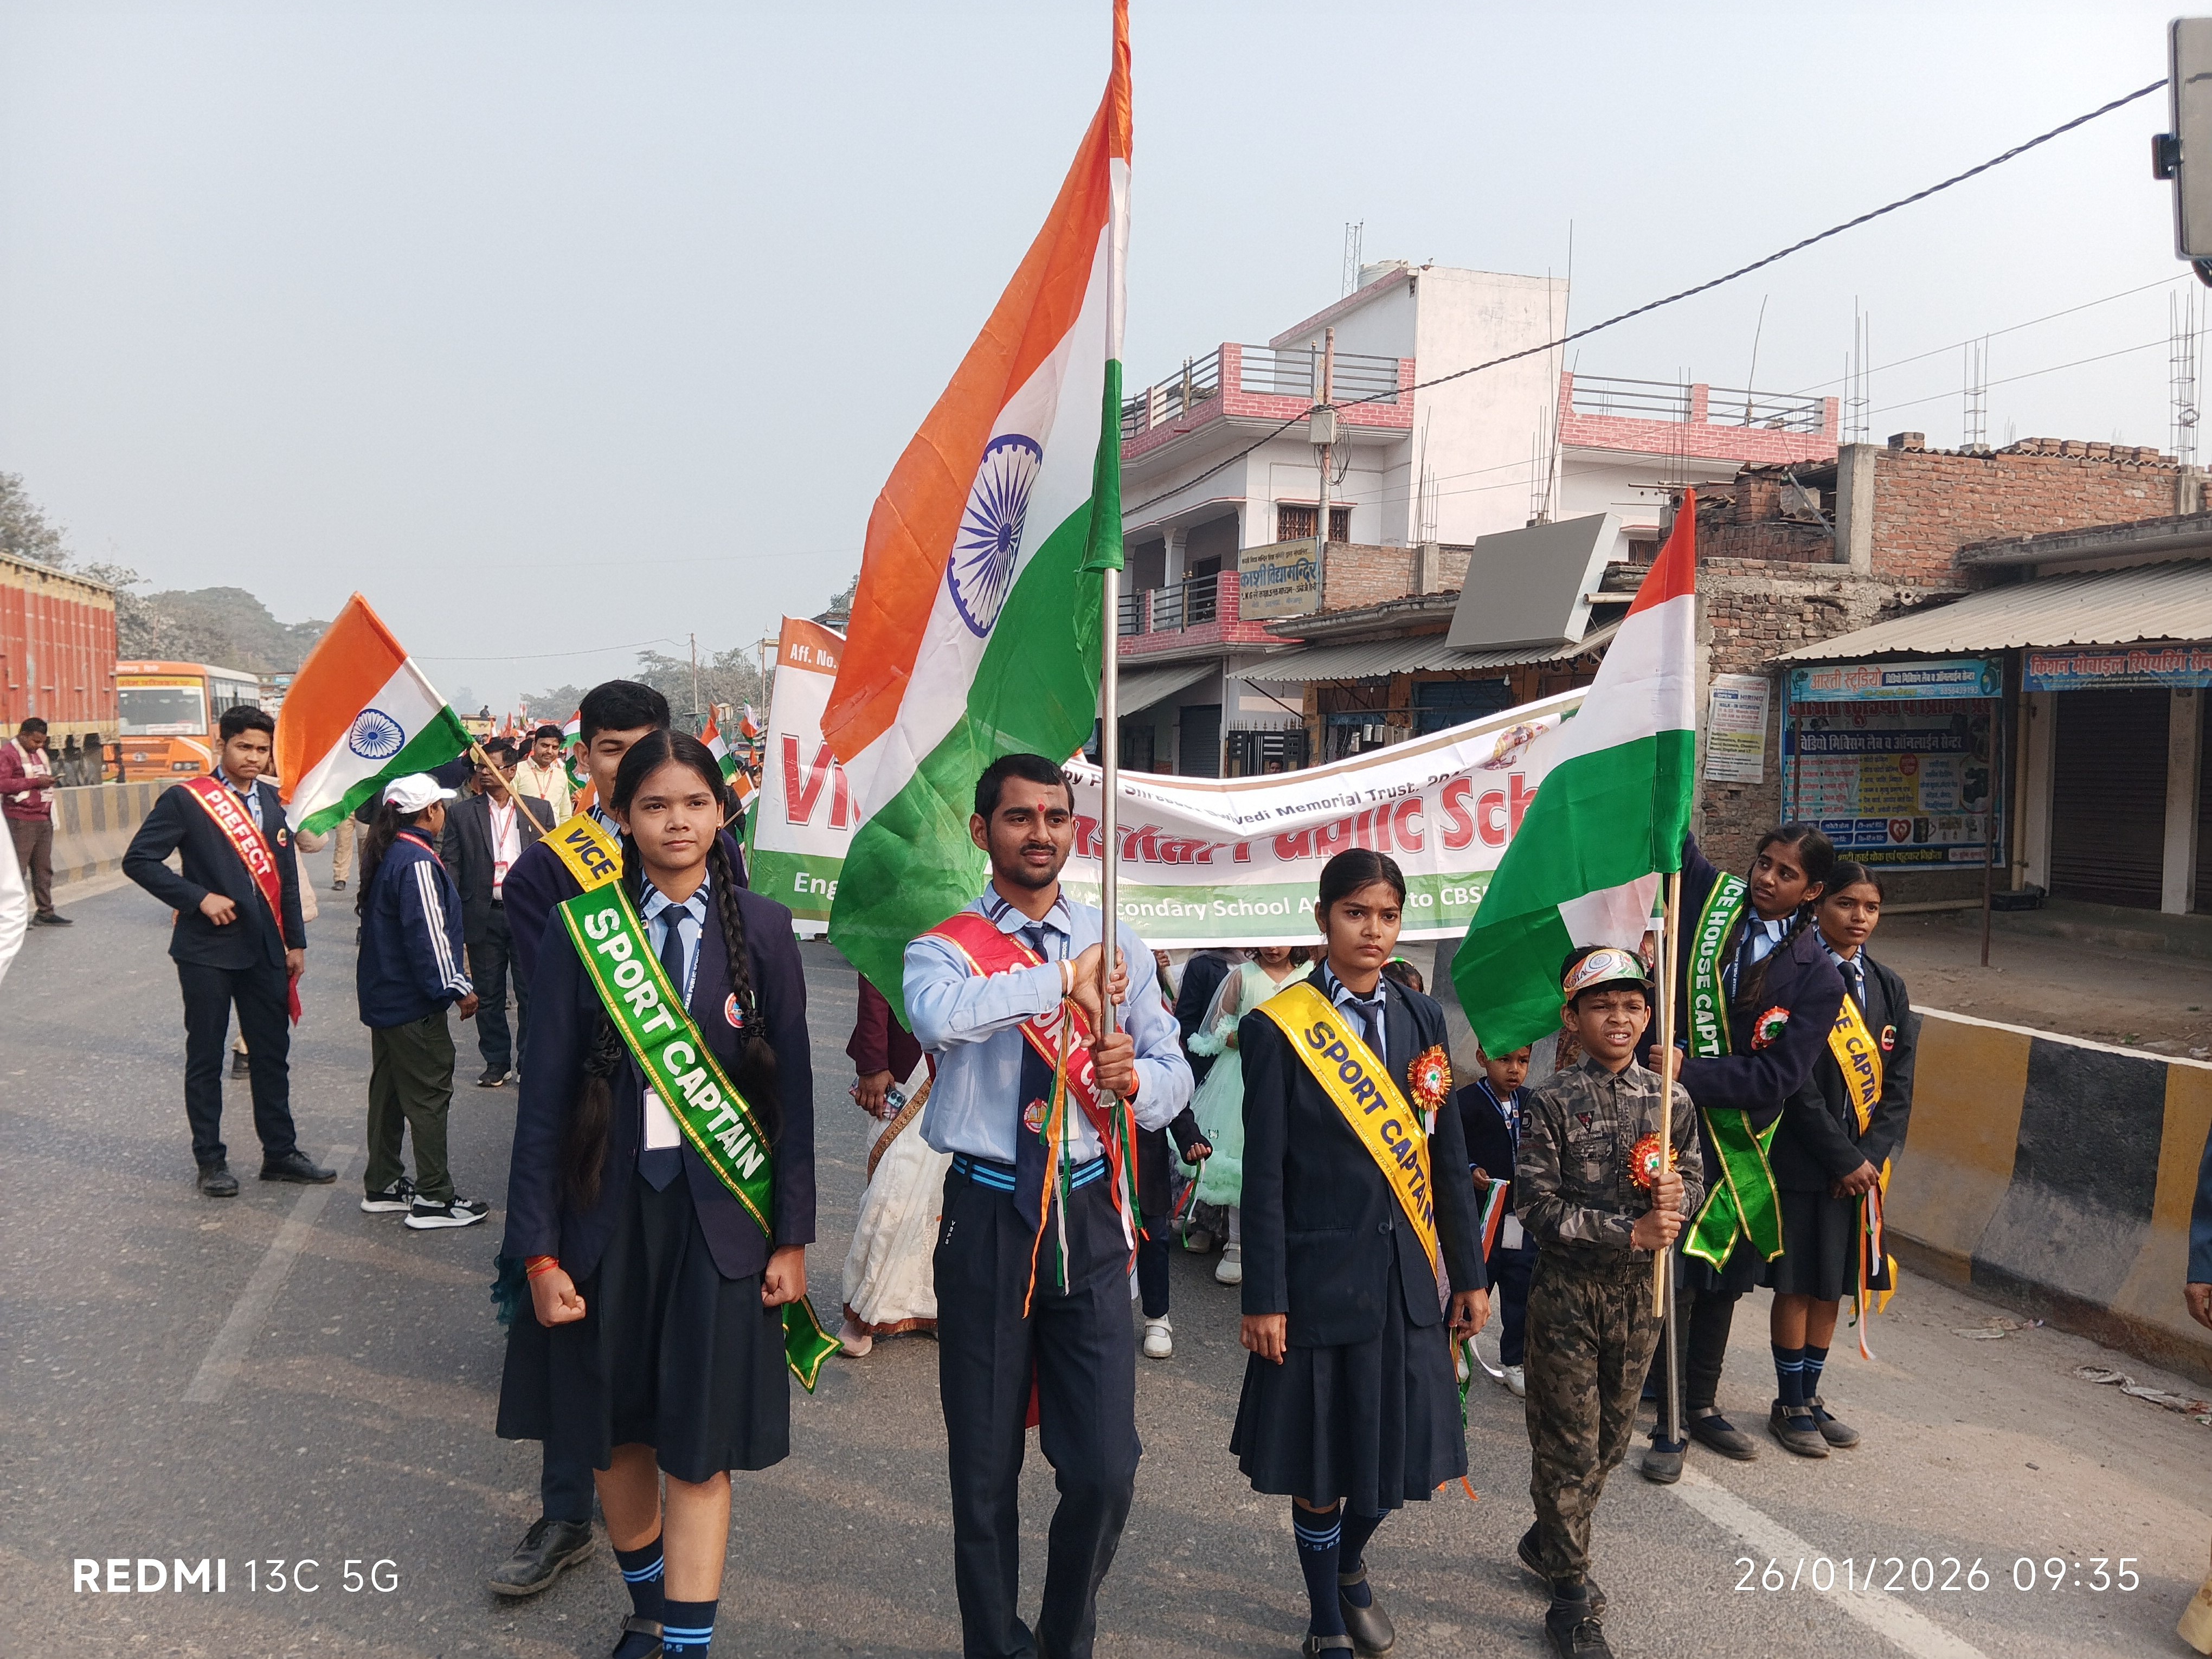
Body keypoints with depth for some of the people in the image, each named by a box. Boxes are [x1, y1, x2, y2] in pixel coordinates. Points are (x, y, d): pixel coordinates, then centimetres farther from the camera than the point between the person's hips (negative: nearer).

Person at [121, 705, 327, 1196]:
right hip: (207, 951, -5)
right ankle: (211, 1160, 18)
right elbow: (138, 859, -10)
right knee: (206, 1058, 7)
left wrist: (296, 942, 11)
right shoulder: (186, 799, -7)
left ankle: (280, 1153, 21)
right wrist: (198, 897, -17)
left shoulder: (272, 800, 9)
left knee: (272, 1053, 10)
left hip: (265, 950, 5)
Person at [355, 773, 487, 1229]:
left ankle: (382, 1186, 26)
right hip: (414, 1002, -10)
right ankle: (433, 1199, 2)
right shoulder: (417, 862, -20)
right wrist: (457, 988, -16)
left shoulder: (385, 853, 10)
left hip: (384, 994, 10)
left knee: (389, 1089, 17)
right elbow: (428, 934, -23)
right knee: (429, 1094, -3)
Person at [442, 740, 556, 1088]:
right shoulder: (461, 813, 5)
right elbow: (450, 864, 3)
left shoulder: (539, 810, 6)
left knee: (531, 993, 4)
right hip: (483, 916, 0)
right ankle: (496, 1062, 21)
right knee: (488, 995, 8)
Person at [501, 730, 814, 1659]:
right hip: (610, 1209, 1)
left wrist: (792, 1236, -1)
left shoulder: (761, 930, -2)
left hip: (719, 1214, -1)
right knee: (617, 1432, 16)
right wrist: (538, 1250, -4)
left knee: (701, 1448, 3)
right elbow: (544, 1096, -3)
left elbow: (792, 1092, 0)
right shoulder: (582, 927, -3)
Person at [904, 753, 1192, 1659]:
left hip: (1091, 1217, 2)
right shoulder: (944, 947, -2)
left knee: (1105, 1469, 2)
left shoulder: (1118, 946, 7)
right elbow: (937, 1014, -27)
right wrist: (1064, 979, -22)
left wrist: (1136, 1079, -14)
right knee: (984, 1471, 11)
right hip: (988, 1217, -2)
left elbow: (1175, 1073, 8)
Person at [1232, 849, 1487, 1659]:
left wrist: (1469, 1274, 7)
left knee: (1396, 1448, 12)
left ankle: (1351, 1569, 43)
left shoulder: (1422, 1019, 5)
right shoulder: (1278, 1028, -8)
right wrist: (1264, 1300, -10)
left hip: (1406, 1276, 4)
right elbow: (1264, 1175, -9)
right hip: (1322, 1278, -4)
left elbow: (1448, 1156, 8)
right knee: (1319, 1460, 9)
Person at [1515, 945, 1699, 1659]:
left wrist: (1679, 1192, -14)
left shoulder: (1669, 1100, 0)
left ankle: (1547, 1541, 40)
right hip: (1568, 1289, -4)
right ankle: (1572, 1600, 18)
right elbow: (1538, 1206, -15)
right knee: (1568, 1445, 4)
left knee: (1610, 1438, 17)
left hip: (1638, 1288, 5)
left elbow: (1695, 1182, 10)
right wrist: (1629, 1232, -20)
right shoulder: (1550, 1103, -12)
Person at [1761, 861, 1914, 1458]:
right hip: (1802, 1162, -6)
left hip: (1860, 1165, 6)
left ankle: (1810, 1396, 28)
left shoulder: (1887, 987, 9)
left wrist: (1871, 1156, -6)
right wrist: (1843, 1158, -15)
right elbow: (1796, 1083, -15)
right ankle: (1791, 1407, 18)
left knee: (1834, 1286, 14)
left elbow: (1899, 1084, 6)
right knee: (1797, 1286, 3)